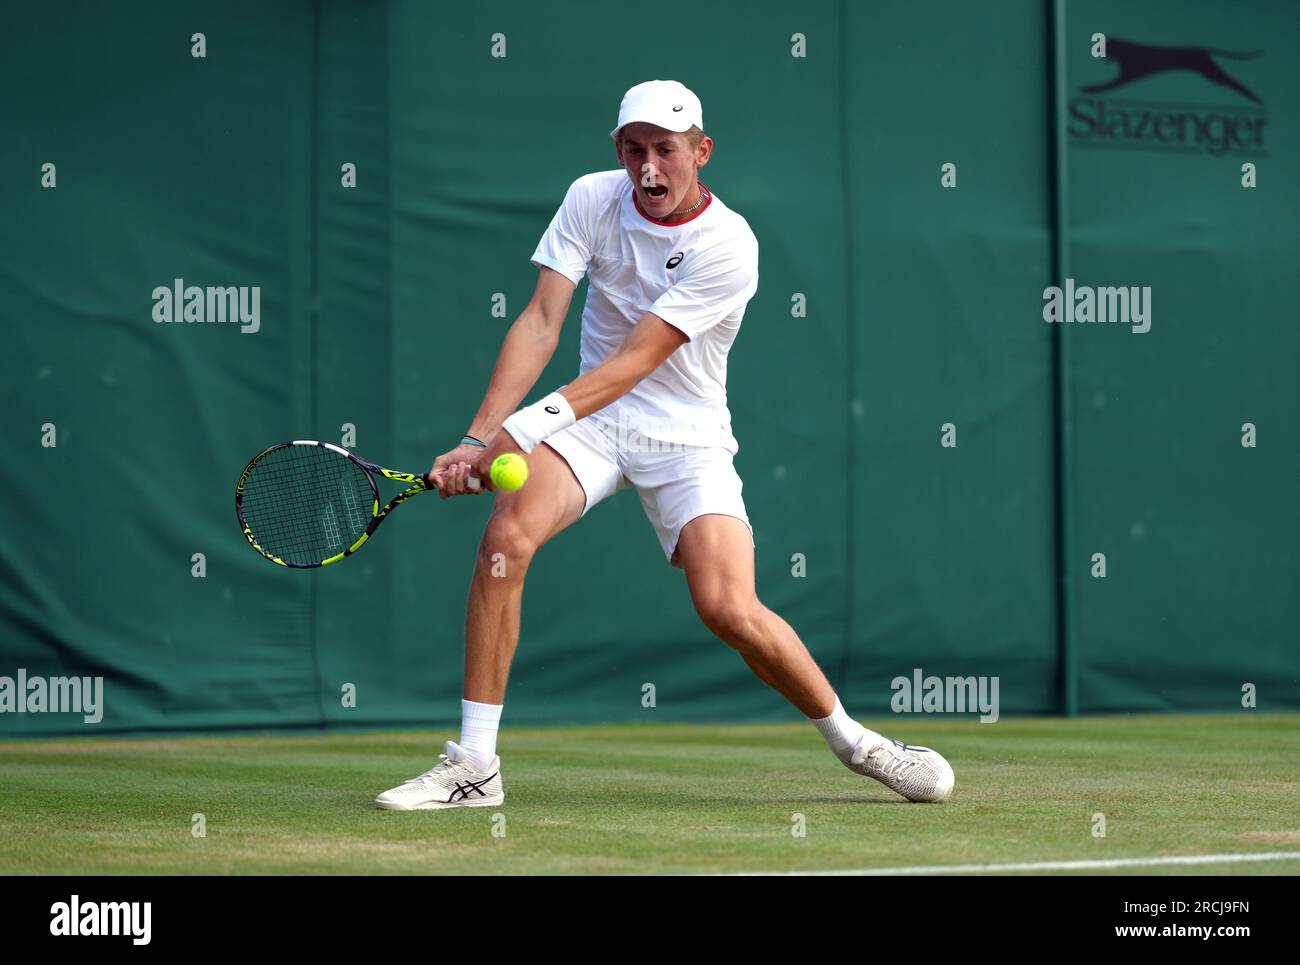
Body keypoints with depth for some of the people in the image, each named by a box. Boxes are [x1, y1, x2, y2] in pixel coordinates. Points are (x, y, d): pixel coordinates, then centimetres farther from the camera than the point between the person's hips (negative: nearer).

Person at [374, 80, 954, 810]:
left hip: (687, 439, -3)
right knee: (507, 535, -25)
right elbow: (540, 324, -12)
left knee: (732, 611, -19)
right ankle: (474, 765, -17)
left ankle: (855, 742, 8)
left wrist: (527, 425, -34)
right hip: (591, 419, 3)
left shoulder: (728, 245, -18)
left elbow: (635, 360, -24)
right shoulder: (593, 200, -6)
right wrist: (480, 438, -24)